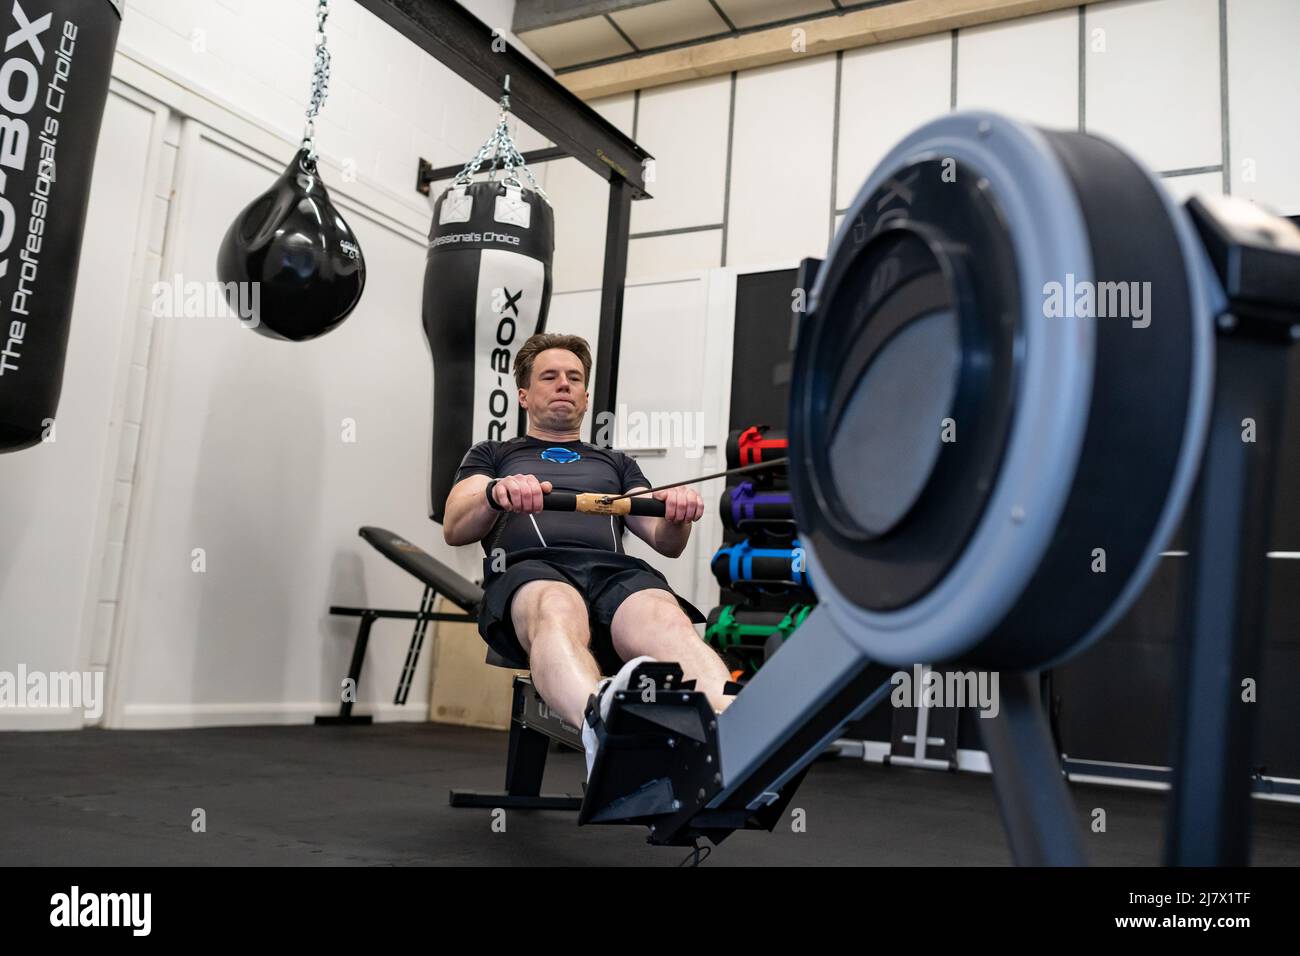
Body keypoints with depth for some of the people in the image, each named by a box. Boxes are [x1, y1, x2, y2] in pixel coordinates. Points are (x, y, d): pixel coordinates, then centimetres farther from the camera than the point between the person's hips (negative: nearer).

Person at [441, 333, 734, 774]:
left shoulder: (615, 463, 37)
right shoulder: (493, 455, 31)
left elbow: (666, 542, 22)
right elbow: (454, 529, 11)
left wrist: (678, 515, -4)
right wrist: (497, 494, -14)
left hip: (615, 571, 2)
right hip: (529, 571, -1)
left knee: (668, 623, -37)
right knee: (556, 612, -42)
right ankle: (599, 718, -73)